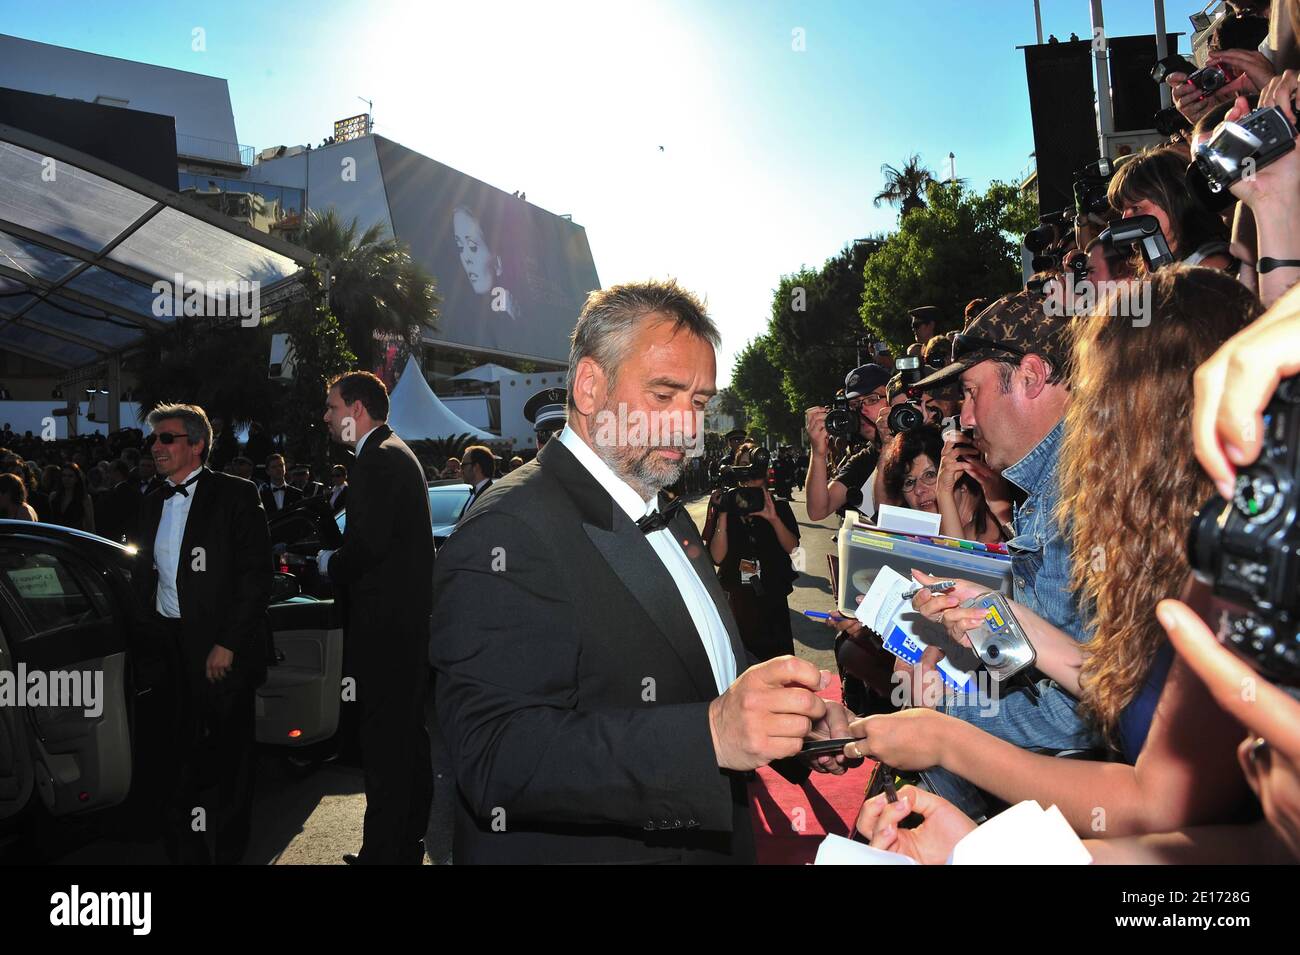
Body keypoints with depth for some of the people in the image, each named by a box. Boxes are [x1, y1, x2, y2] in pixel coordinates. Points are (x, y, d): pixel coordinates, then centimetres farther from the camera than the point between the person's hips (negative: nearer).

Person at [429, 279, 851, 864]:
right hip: (584, 847, -8)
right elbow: (498, 758, -31)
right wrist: (710, 733, -38)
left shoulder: (666, 518, 7)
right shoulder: (508, 535, -22)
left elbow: (704, 678, 11)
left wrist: (790, 715, -8)